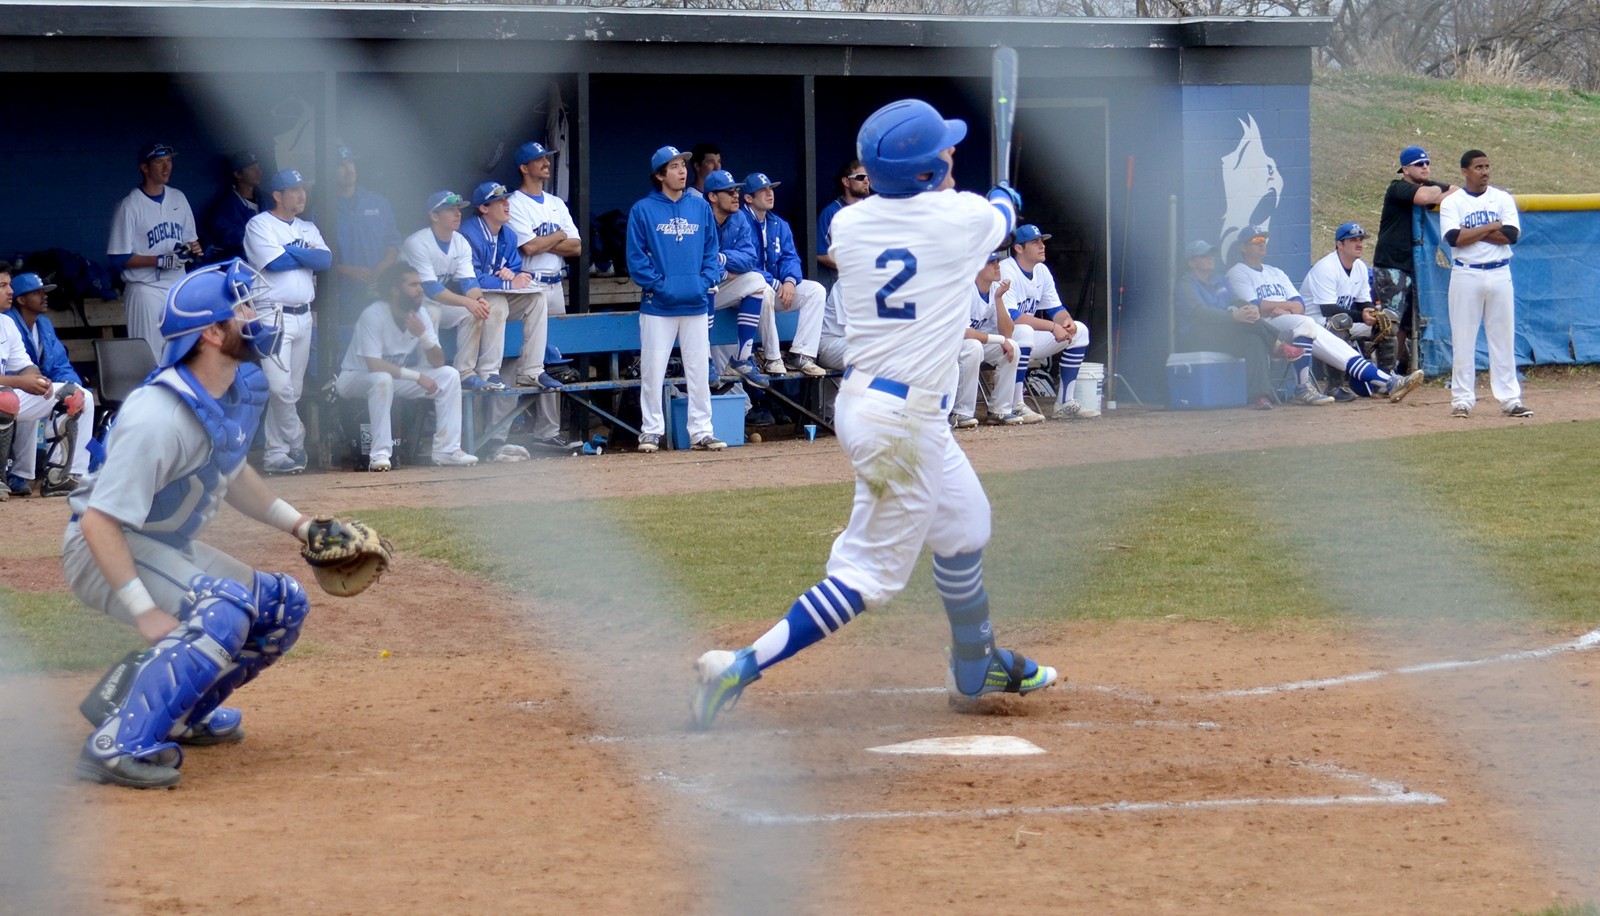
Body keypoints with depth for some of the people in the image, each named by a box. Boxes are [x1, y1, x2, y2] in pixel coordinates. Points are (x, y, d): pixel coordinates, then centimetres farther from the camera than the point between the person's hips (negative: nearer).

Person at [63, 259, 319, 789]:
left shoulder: (244, 386, -1)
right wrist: (144, 613, -35)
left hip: (172, 549, 10)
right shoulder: (159, 417, -30)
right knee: (224, 613, -30)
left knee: (284, 605, 10)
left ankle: (179, 711, 21)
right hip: (104, 552, -10)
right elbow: (100, 522, -31)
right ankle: (117, 746, -32)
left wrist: (297, 524, 10)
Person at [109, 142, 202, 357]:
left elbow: (190, 240, 21)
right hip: (146, 288, -6)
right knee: (150, 354, -9)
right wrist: (161, 261, -19)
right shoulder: (130, 206, -8)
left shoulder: (178, 198, 11)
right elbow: (119, 259, -11)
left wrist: (193, 249, -3)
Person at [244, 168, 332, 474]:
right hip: (272, 315, -7)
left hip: (303, 317, 7)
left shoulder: (308, 228, 17)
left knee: (293, 391, 6)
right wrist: (307, 255, -3)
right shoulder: (260, 225, -3)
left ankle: (275, 455, 12)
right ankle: (296, 445, -1)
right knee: (280, 387, -16)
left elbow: (326, 260, 0)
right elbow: (275, 262, -16)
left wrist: (292, 251, -9)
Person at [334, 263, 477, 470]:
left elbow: (437, 363, -8)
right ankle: (380, 453, -35)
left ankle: (446, 449, -11)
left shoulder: (420, 315, -6)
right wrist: (417, 376, -33)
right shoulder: (373, 315, -26)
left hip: (397, 376, 7)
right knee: (383, 379, -40)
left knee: (450, 375, -10)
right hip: (356, 378, -7)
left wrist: (423, 335, -27)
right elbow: (374, 365, -33)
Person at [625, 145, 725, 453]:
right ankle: (651, 431, 6)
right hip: (658, 306, -3)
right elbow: (636, 257, -4)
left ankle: (701, 431, 11)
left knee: (699, 369, 5)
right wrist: (658, 285, -13)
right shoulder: (643, 210, -1)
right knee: (653, 370, -2)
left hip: (696, 304, 3)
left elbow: (711, 251, 12)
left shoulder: (700, 208, 10)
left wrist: (706, 283, -3)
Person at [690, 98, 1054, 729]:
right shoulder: (962, 219, -12)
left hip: (860, 399, 8)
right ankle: (744, 668, -14)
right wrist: (1004, 194, 37)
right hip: (904, 422, -8)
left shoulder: (849, 226, 0)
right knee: (873, 571, -4)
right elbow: (1003, 212, 14)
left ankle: (975, 669, 43)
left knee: (965, 525, 26)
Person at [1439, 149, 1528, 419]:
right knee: (1463, 339, 0)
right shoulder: (1452, 202, 0)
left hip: (1499, 275, 2)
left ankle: (1510, 399, 6)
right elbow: (1454, 238, -15)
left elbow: (1511, 234, -8)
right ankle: (1462, 399, 4)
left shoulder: (1502, 199, 7)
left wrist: (1472, 232, -12)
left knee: (1503, 338, 3)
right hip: (1466, 275, -2)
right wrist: (1491, 227, -10)